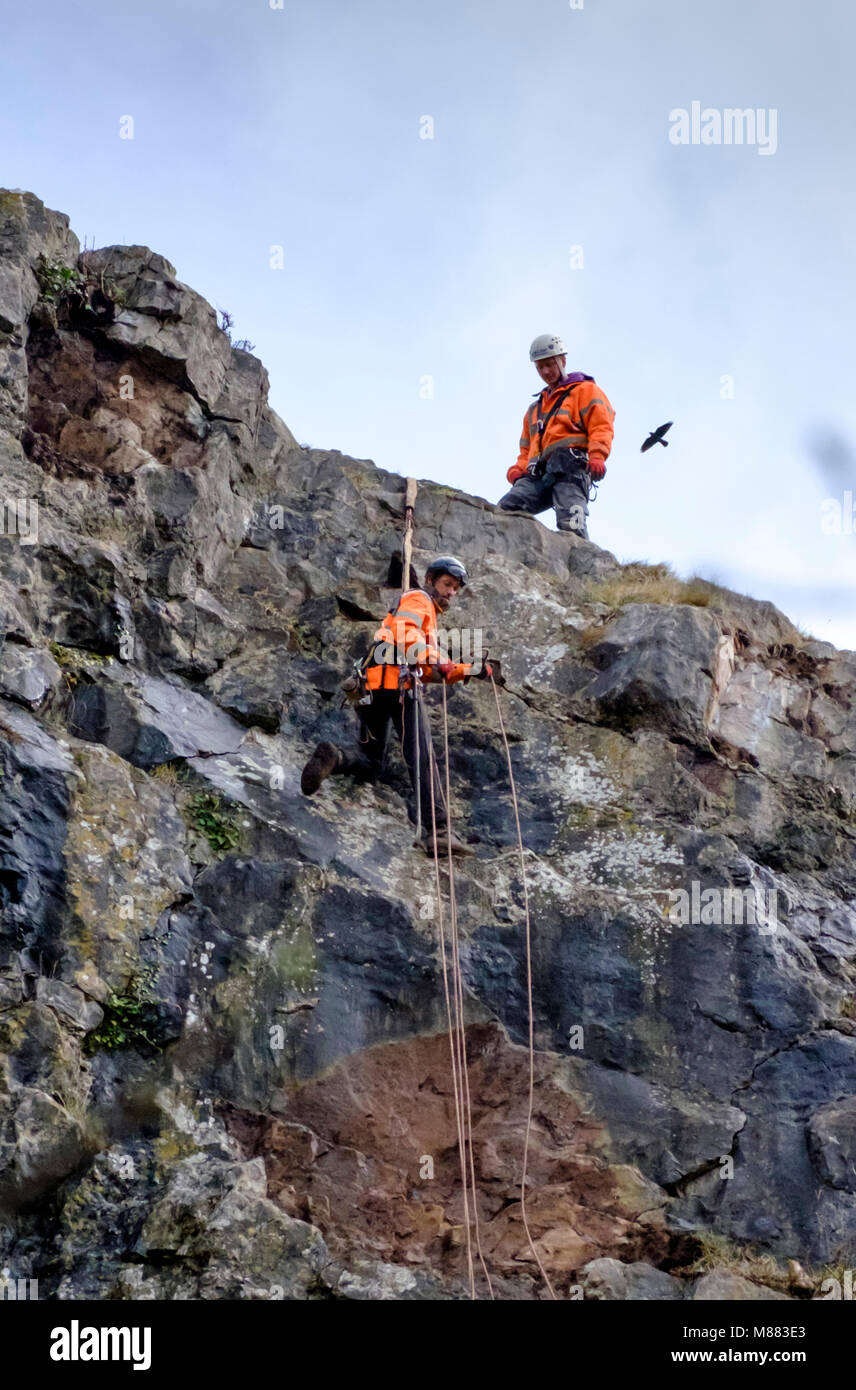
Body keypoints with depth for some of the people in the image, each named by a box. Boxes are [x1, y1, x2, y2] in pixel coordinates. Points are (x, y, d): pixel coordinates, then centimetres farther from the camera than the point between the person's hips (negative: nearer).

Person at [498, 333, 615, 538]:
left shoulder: (585, 390, 18)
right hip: (539, 474, 6)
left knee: (570, 528, -28)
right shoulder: (535, 408, 37)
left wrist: (597, 456, -18)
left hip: (570, 467, -6)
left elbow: (601, 427, 2)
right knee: (505, 510, -21)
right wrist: (518, 469, 12)